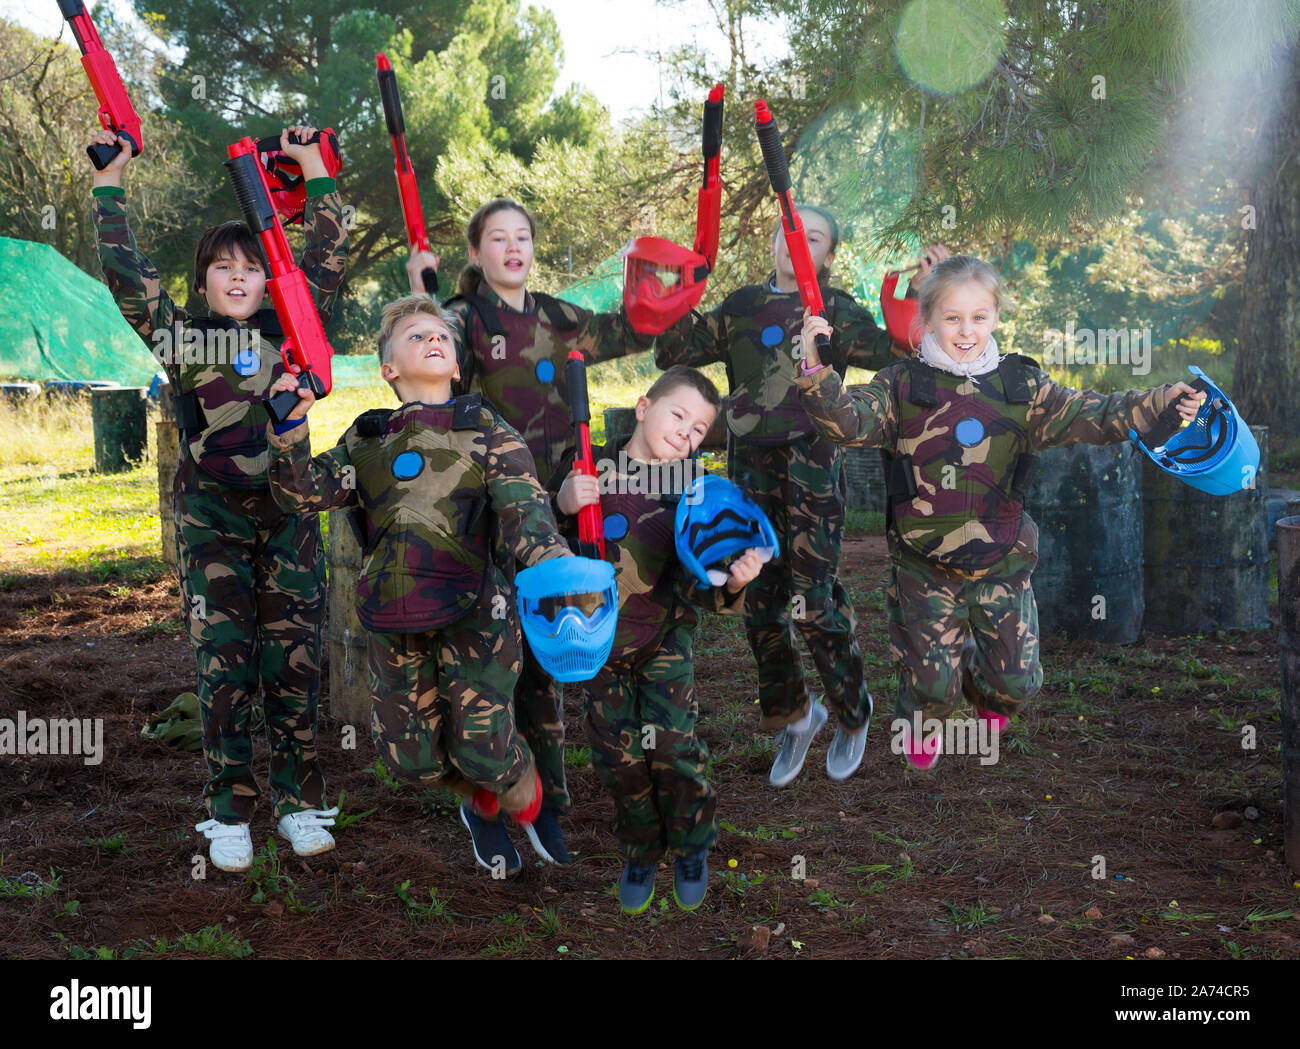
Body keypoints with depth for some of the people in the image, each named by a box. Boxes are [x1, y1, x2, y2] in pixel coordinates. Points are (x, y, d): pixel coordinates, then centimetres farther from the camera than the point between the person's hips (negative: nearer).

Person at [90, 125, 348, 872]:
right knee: (223, 665, -2)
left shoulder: (289, 328, 7)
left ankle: (301, 803, 13)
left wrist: (314, 166, 6)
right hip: (212, 521, -1)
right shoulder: (181, 336, 2)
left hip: (288, 515, 2)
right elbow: (124, 268, -3)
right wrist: (111, 181, -3)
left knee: (293, 664, 3)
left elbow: (330, 257, 8)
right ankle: (230, 814, 6)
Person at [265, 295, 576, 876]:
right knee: (410, 753, 7)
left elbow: (523, 508, -11)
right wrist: (290, 427, -11)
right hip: (395, 622, 4)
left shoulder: (486, 431, 3)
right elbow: (305, 491, 5)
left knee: (481, 746, -8)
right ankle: (481, 806, 40)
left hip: (474, 614, -3)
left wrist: (555, 563, -31)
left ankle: (526, 801, 29)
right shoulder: (367, 441, 13)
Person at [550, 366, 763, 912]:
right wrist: (561, 504, -26)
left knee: (671, 744, -11)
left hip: (665, 636, -1)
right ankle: (641, 851, 27)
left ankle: (692, 846, 17)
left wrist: (731, 582, -35)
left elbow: (696, 584, -13)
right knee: (617, 754, 2)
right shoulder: (591, 467, -6)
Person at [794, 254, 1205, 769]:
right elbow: (847, 421, -16)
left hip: (1003, 564, 2)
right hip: (924, 567, -2)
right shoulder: (902, 387, -4)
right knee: (932, 682, 2)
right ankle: (919, 725, 39)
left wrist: (1160, 402, -19)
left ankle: (983, 688, 45)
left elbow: (1093, 416, -4)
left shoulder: (1021, 386, 1)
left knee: (1016, 680, 7)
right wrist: (816, 369, -33)